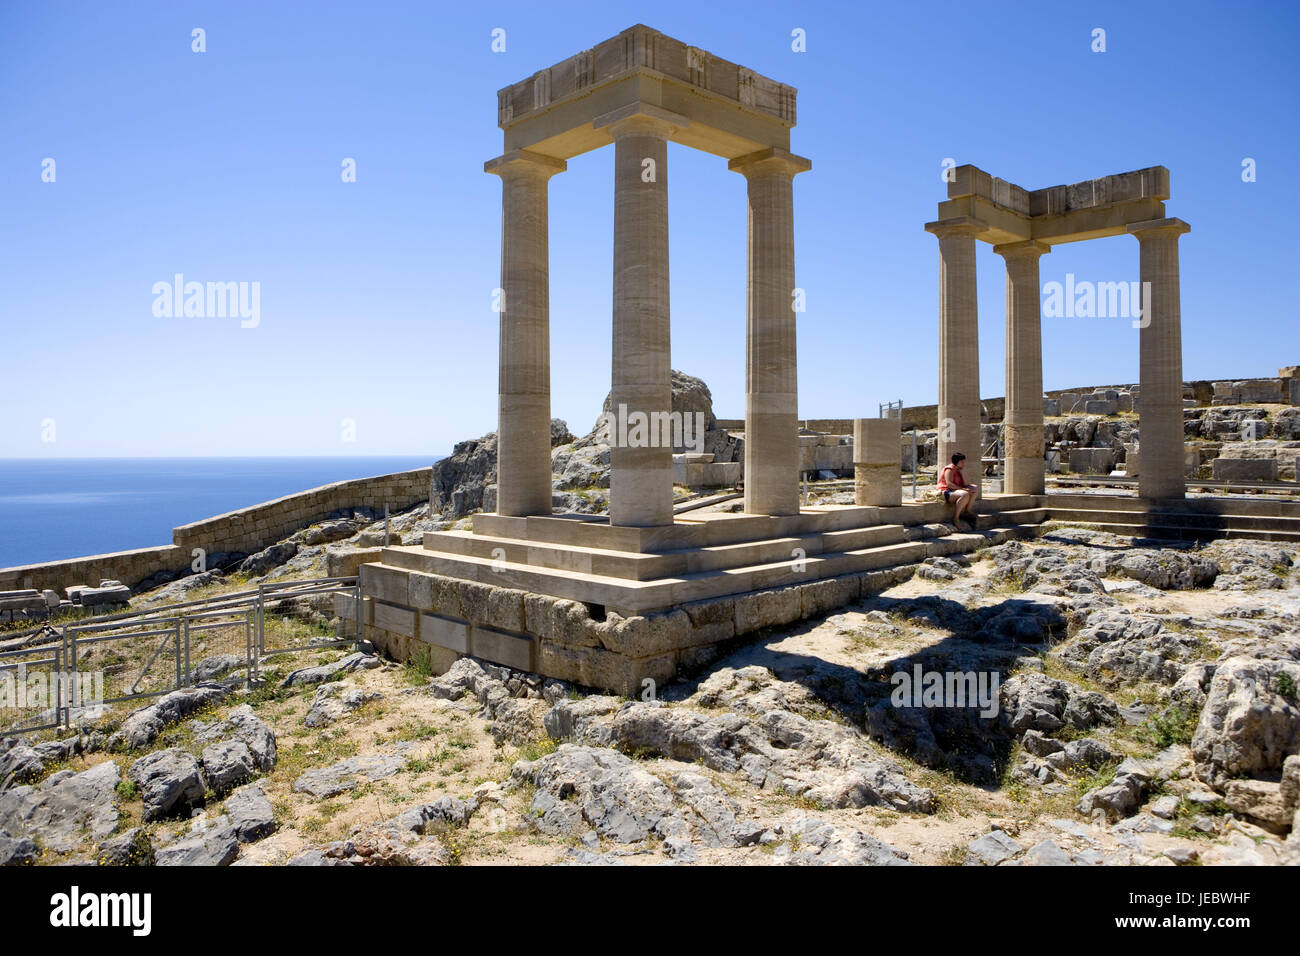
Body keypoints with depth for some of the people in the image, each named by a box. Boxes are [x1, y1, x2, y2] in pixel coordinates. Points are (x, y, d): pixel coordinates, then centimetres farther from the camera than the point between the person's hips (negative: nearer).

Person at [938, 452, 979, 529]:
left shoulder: (958, 471, 19)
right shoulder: (949, 470, -9)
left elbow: (964, 484, 14)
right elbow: (949, 484, -22)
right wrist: (962, 488, -25)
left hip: (956, 490, 10)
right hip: (946, 492, -10)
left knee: (975, 489, 1)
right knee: (965, 495, -35)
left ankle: (966, 512, -1)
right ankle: (955, 518, -31)